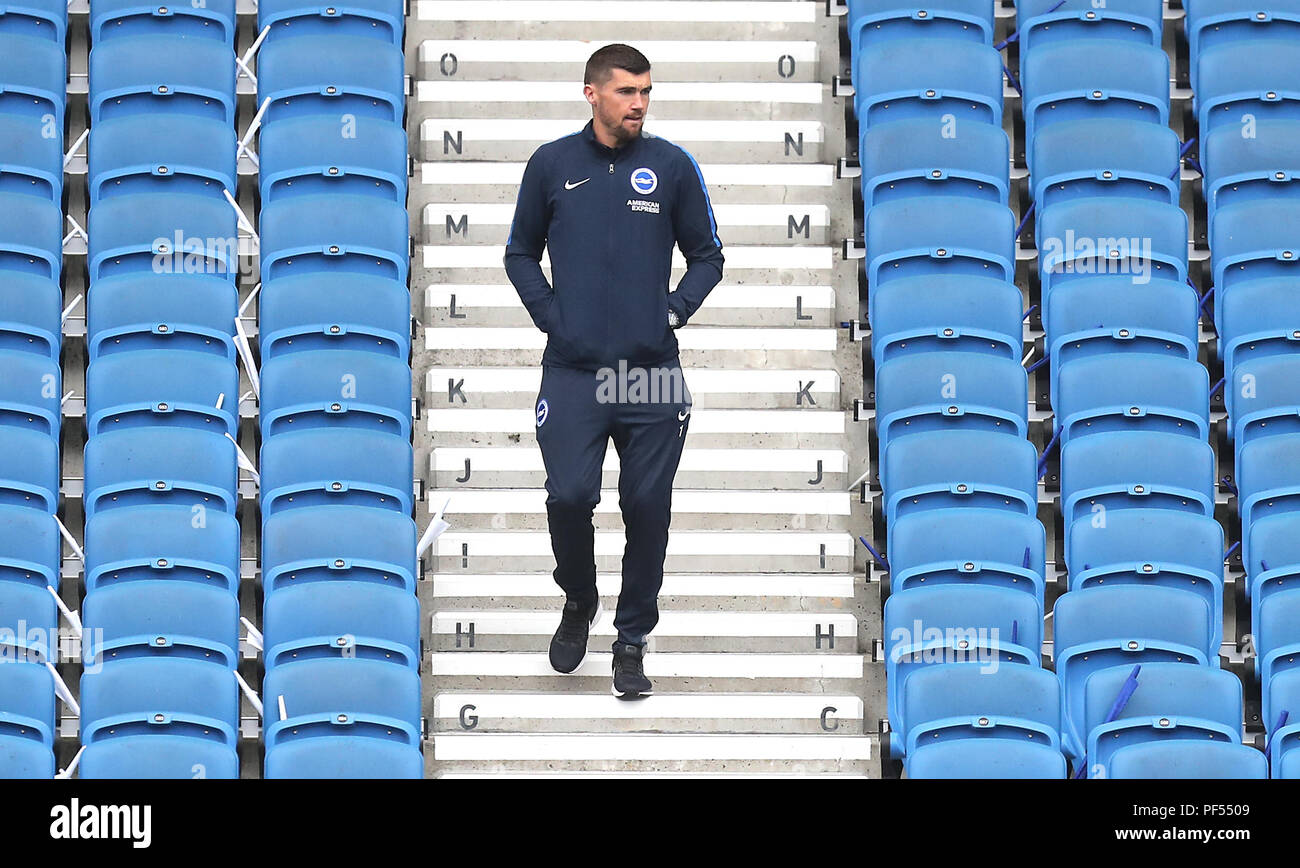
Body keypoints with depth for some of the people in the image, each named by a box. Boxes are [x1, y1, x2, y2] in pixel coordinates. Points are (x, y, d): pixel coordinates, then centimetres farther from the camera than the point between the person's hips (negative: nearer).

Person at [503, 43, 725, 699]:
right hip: (572, 369, 0)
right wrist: (548, 314, 2)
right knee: (569, 496, -10)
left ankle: (632, 641, 15)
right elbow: (520, 253, 15)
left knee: (647, 507, 1)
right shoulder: (551, 165, 5)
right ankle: (579, 602, 19)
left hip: (651, 370, 0)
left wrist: (675, 311, -1)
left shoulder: (673, 167, 4)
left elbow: (707, 256, 13)